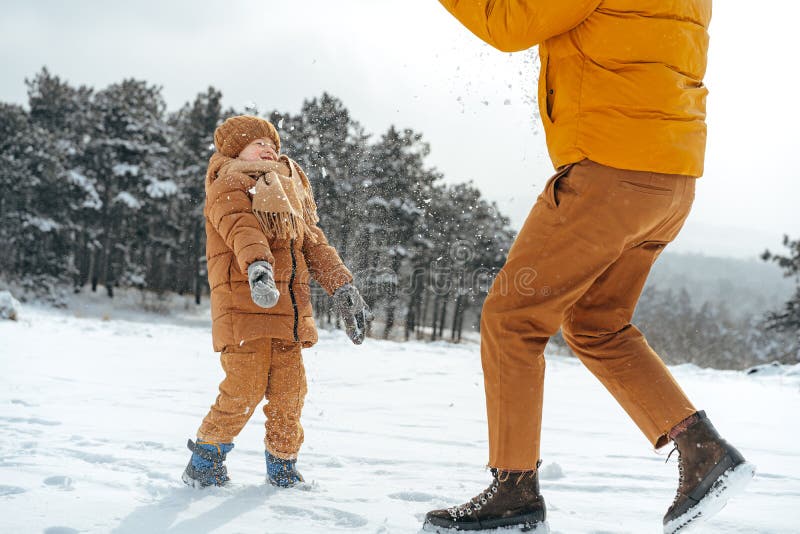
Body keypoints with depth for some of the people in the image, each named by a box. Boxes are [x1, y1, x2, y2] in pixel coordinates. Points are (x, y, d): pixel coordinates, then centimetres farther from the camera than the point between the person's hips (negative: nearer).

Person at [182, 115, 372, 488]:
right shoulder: (228, 186, 3)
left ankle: (283, 470, 21)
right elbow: (241, 229, -18)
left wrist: (342, 288, 10)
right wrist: (258, 266, -38)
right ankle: (204, 461, 7)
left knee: (289, 394, 4)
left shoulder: (289, 193, 28)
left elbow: (313, 243, 23)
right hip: (243, 303, -6)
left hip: (287, 310, 6)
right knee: (244, 390, -10)